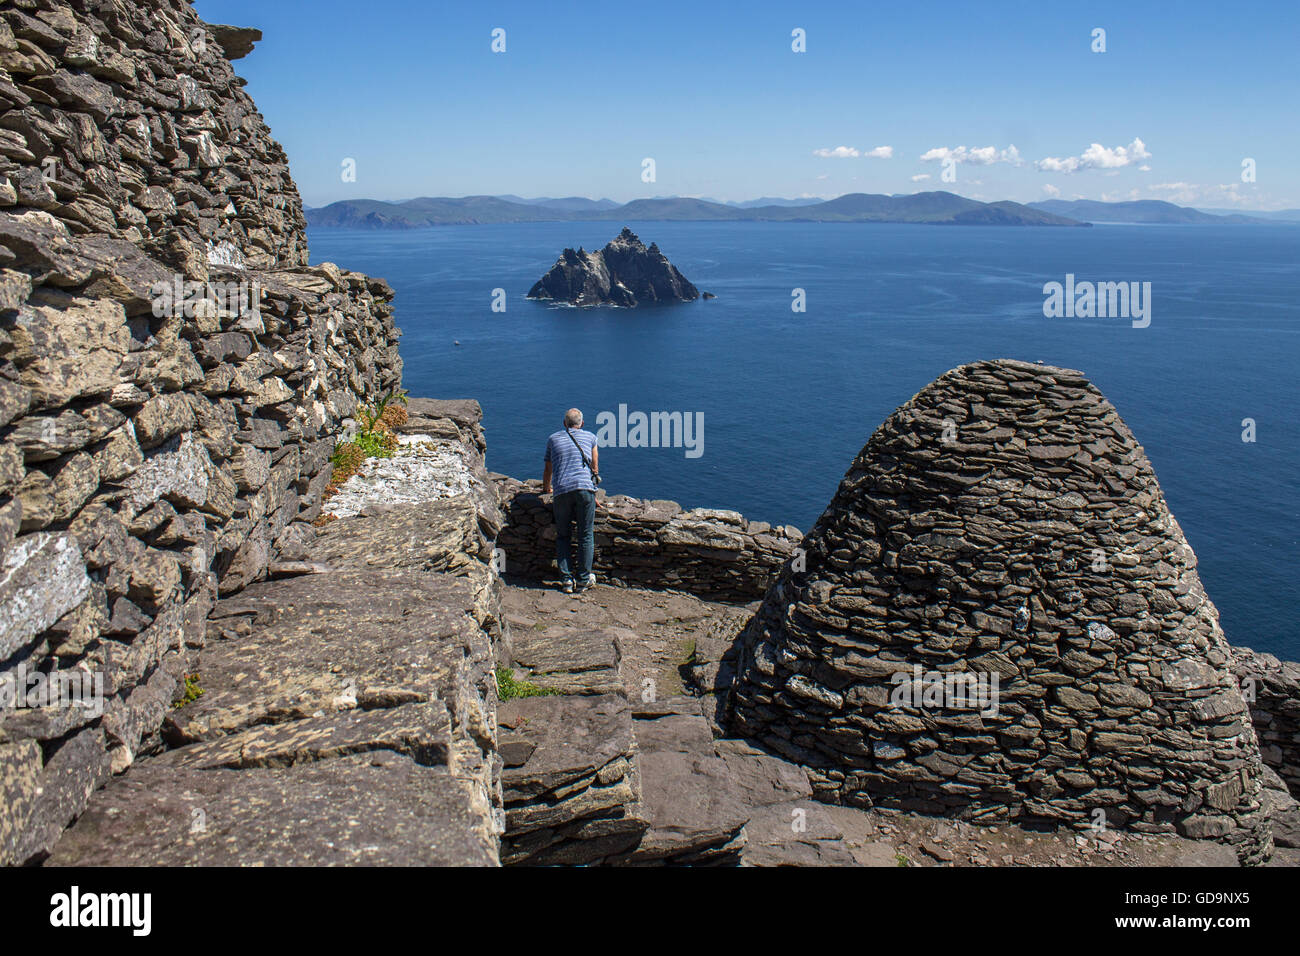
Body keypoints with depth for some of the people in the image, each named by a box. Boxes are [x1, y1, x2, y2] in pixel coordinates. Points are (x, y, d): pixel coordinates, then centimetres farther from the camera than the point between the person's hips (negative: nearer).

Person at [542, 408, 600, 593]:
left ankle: (566, 579, 3)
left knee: (563, 536, 11)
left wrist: (546, 489, 50)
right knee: (586, 535, 6)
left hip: (562, 490, 1)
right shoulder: (590, 437, 19)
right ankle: (583, 579, 5)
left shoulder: (553, 439, 21)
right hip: (585, 487, -1)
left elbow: (548, 470, 32)